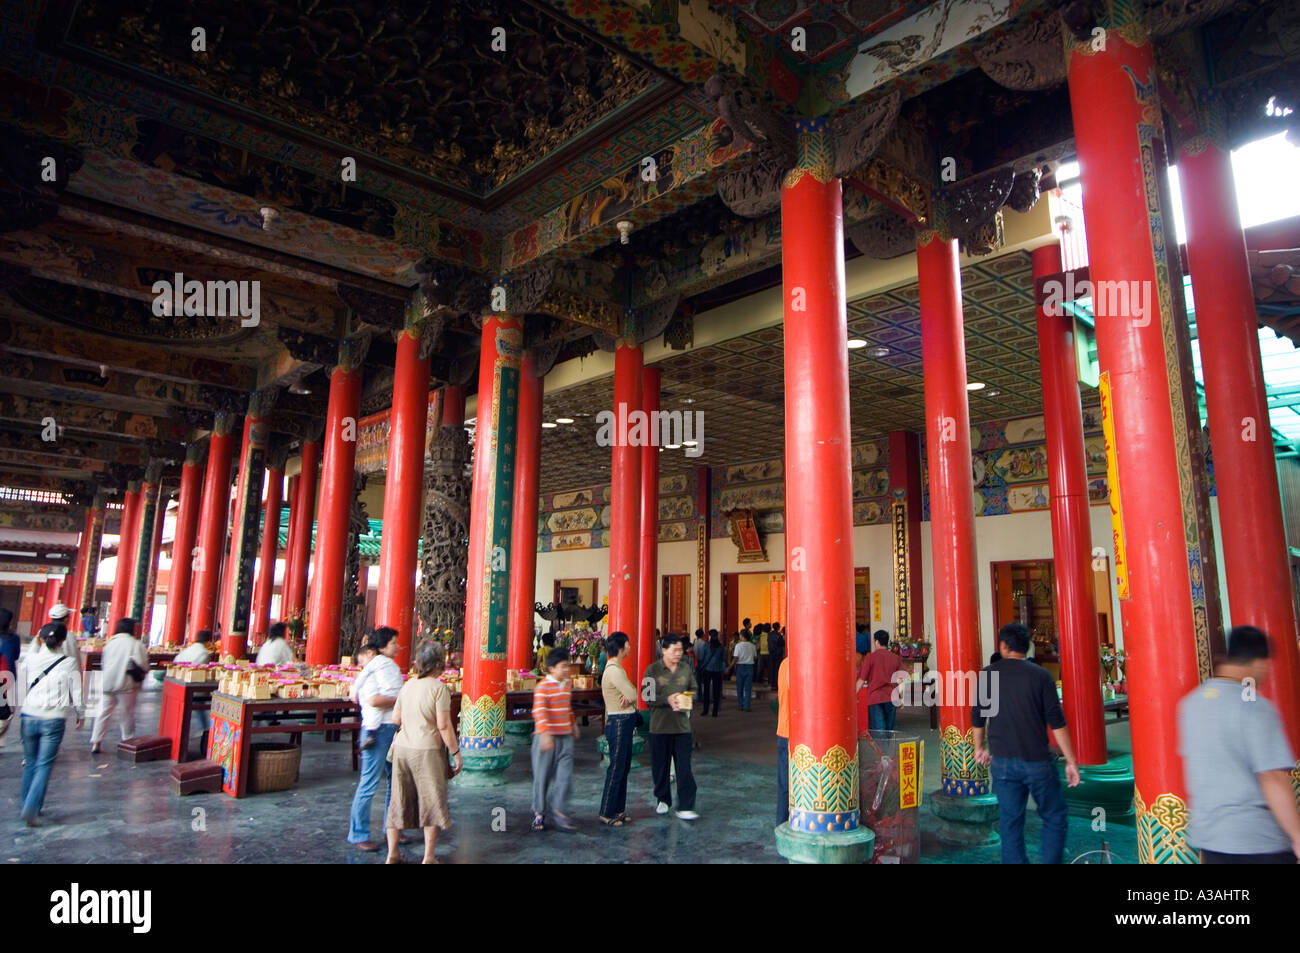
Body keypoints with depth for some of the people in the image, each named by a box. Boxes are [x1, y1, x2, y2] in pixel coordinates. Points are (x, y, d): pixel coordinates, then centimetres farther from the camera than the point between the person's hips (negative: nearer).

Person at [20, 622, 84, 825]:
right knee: (44, 765, 1)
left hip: (30, 716, 3)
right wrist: (81, 715, 14)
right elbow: (76, 693, -3)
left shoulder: (32, 660, -1)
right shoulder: (69, 664, -8)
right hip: (54, 719, -3)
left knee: (30, 762, 18)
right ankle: (31, 808, -7)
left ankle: (26, 802, 31)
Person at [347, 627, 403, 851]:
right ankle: (357, 835, 7)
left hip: (393, 729, 9)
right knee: (369, 784, -3)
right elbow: (374, 700, -23)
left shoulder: (390, 665, 16)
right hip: (378, 730, -9)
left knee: (395, 780, 14)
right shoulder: (376, 666, -12)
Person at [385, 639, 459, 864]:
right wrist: (456, 752, -7)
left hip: (402, 747, 6)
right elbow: (444, 726, -15)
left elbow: (395, 719, 12)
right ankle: (428, 857, 13)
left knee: (400, 800, 15)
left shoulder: (407, 685, 6)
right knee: (432, 801, 7)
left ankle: (392, 854, 22)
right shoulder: (438, 687, -13)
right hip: (427, 751, -5)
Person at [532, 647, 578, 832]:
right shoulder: (543, 687, -12)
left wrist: (573, 725, 31)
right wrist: (545, 734, -30)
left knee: (565, 775, -2)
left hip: (565, 737, 6)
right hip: (546, 738, -6)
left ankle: (558, 810, 9)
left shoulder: (566, 685, 11)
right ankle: (539, 812, 19)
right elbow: (539, 711, -21)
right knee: (542, 776, 5)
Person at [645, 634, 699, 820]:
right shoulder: (652, 670, -5)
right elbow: (647, 698, -8)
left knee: (684, 768, -2)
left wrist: (688, 700, -8)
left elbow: (694, 691, 14)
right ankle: (663, 800, 29)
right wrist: (667, 699, -21)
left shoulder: (686, 669, 6)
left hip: (682, 726, 2)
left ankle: (685, 807, 3)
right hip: (659, 726, -2)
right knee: (660, 766, 10)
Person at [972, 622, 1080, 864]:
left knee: (1010, 821, 10)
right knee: (1054, 818, 13)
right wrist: (1071, 761, -1)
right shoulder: (1040, 675, -6)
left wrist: (979, 748, 22)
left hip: (1002, 761, 2)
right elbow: (1057, 722, -7)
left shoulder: (987, 675, 0)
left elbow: (977, 717, 7)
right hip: (1037, 761, -2)